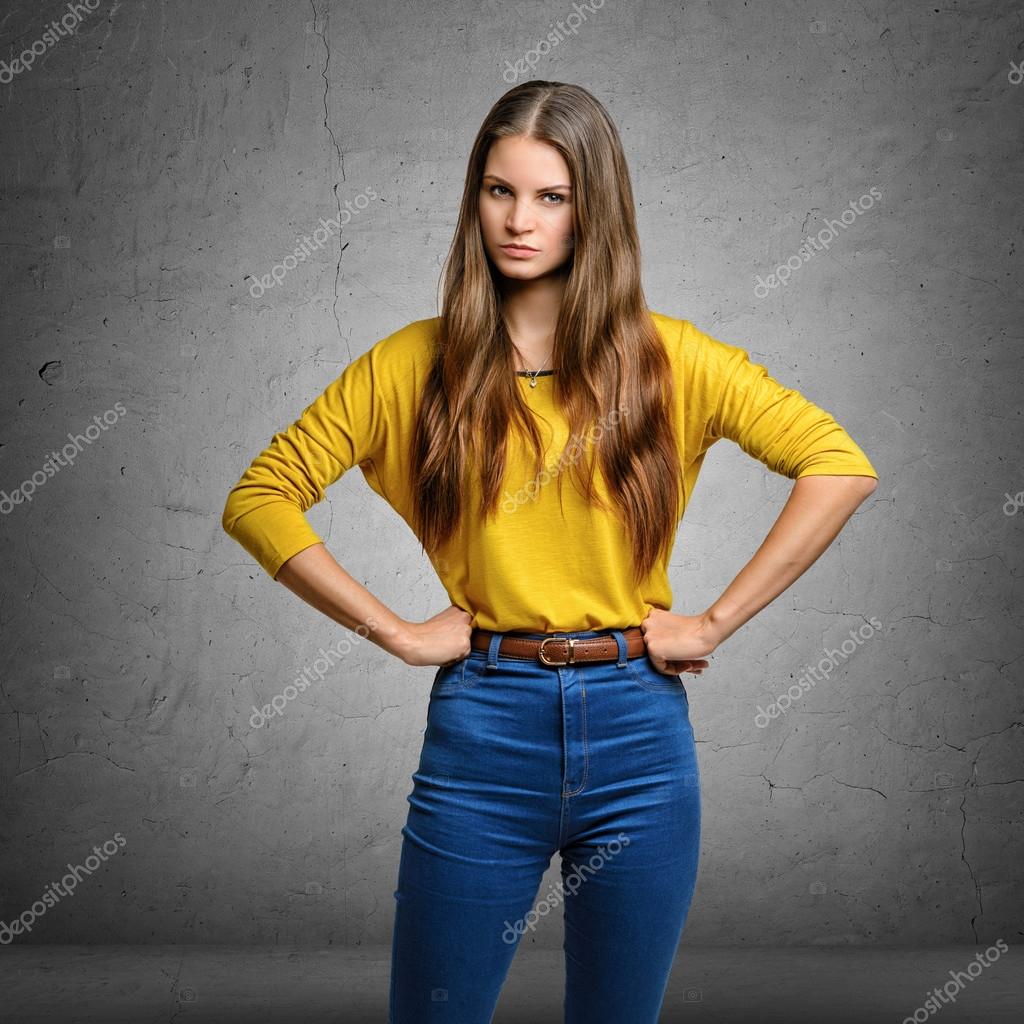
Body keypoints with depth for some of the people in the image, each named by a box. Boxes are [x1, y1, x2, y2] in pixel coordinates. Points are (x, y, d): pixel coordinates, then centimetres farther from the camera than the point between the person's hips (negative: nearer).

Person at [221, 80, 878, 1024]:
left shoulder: (667, 358, 1)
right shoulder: (415, 363, 2)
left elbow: (841, 466, -3)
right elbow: (259, 497, 1)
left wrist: (716, 621, -8)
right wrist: (393, 629, -6)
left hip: (636, 730, 1)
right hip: (483, 726, 0)